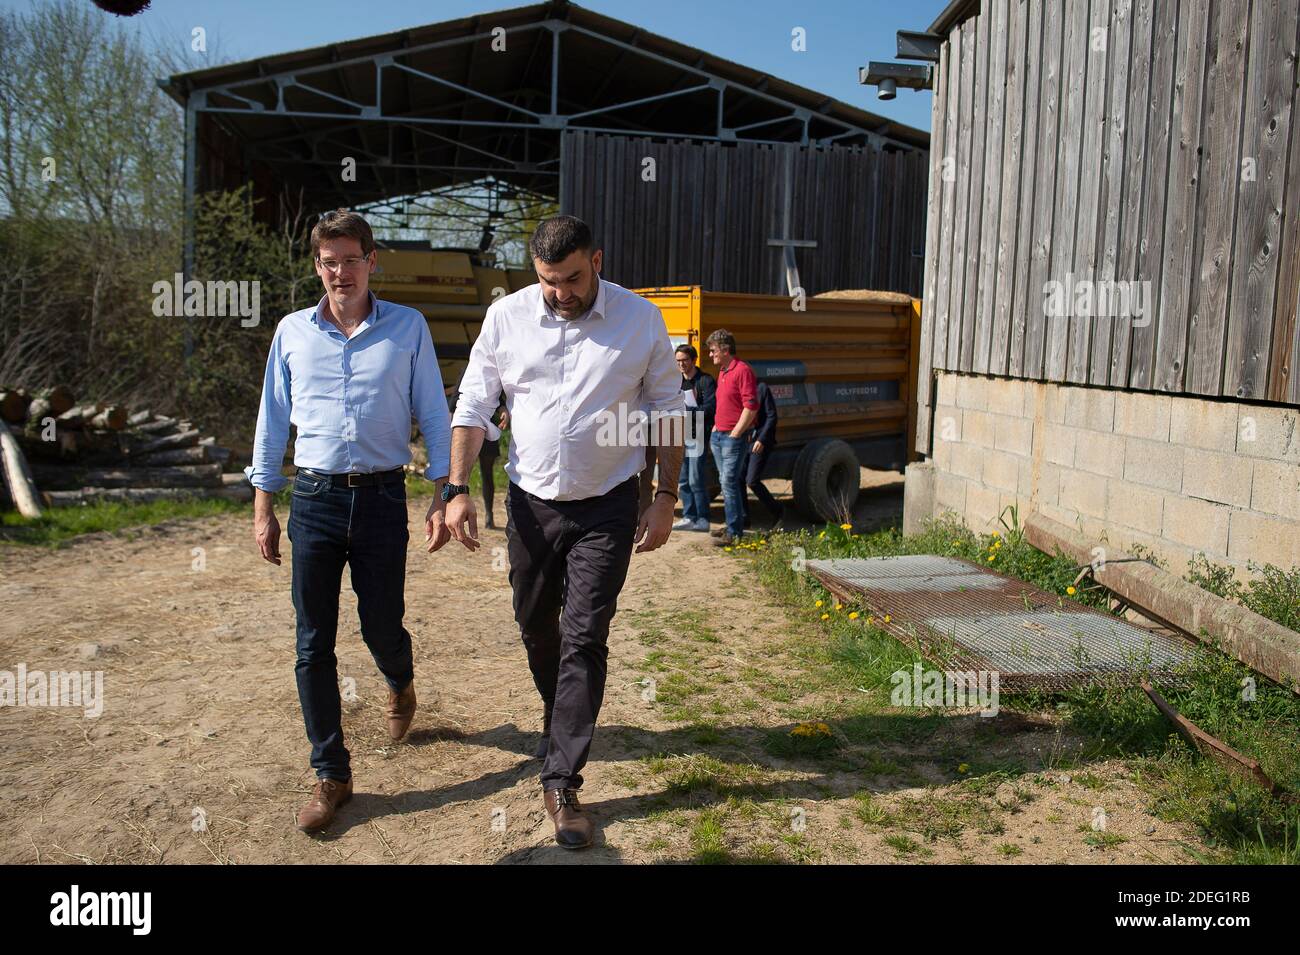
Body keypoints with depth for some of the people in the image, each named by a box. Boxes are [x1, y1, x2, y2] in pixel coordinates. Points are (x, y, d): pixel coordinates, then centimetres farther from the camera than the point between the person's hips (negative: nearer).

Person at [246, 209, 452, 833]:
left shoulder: (408, 327, 2)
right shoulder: (293, 332, 6)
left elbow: (434, 416, 4)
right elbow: (272, 422, 10)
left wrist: (442, 496, -2)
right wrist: (263, 508, 8)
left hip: (382, 499, -1)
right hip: (314, 500, 2)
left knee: (381, 627, 6)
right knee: (313, 645, 1)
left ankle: (400, 687, 44)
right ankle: (330, 775, 14)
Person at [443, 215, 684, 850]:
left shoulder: (641, 321, -6)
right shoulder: (507, 316, -3)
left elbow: (667, 413, 2)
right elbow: (473, 408, 2)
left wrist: (665, 499, -2)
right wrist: (457, 490, -7)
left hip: (607, 508, -2)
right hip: (531, 503, 3)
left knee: (585, 639, -4)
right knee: (535, 624, 16)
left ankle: (561, 783, 5)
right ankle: (558, 711, 46)